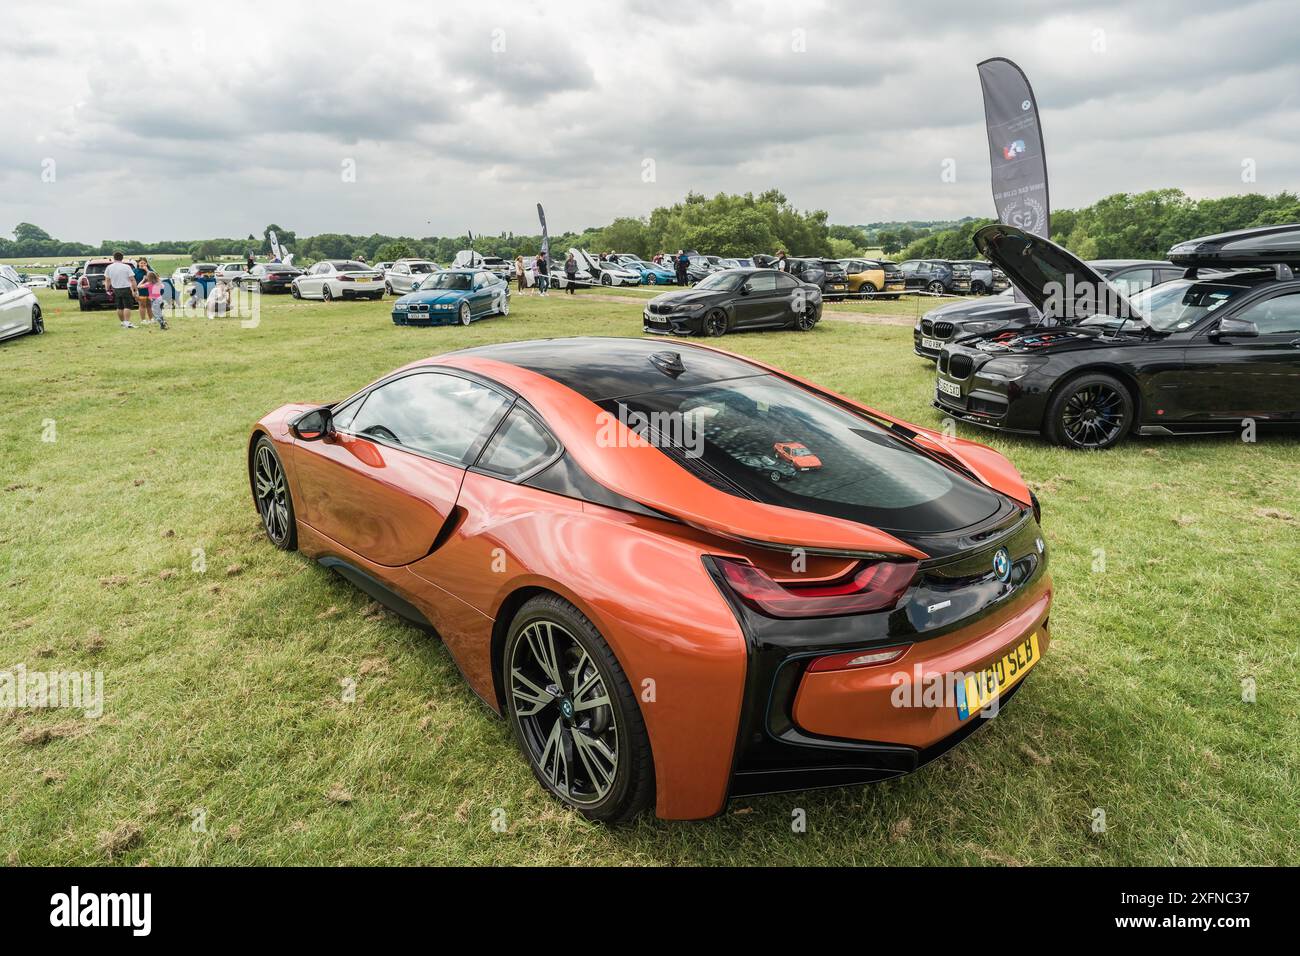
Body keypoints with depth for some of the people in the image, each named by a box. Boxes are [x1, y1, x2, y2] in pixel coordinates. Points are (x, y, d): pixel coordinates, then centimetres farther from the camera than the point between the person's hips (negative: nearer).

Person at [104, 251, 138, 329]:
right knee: (127, 307, -8)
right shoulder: (126, 267, -8)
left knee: (119, 308, 14)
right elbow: (132, 280, -12)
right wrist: (135, 290, -8)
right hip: (126, 289, -5)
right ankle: (127, 322, -17)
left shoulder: (109, 267, 4)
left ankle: (123, 322, 23)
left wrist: (107, 289, 18)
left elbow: (107, 280, 8)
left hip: (116, 290, 5)